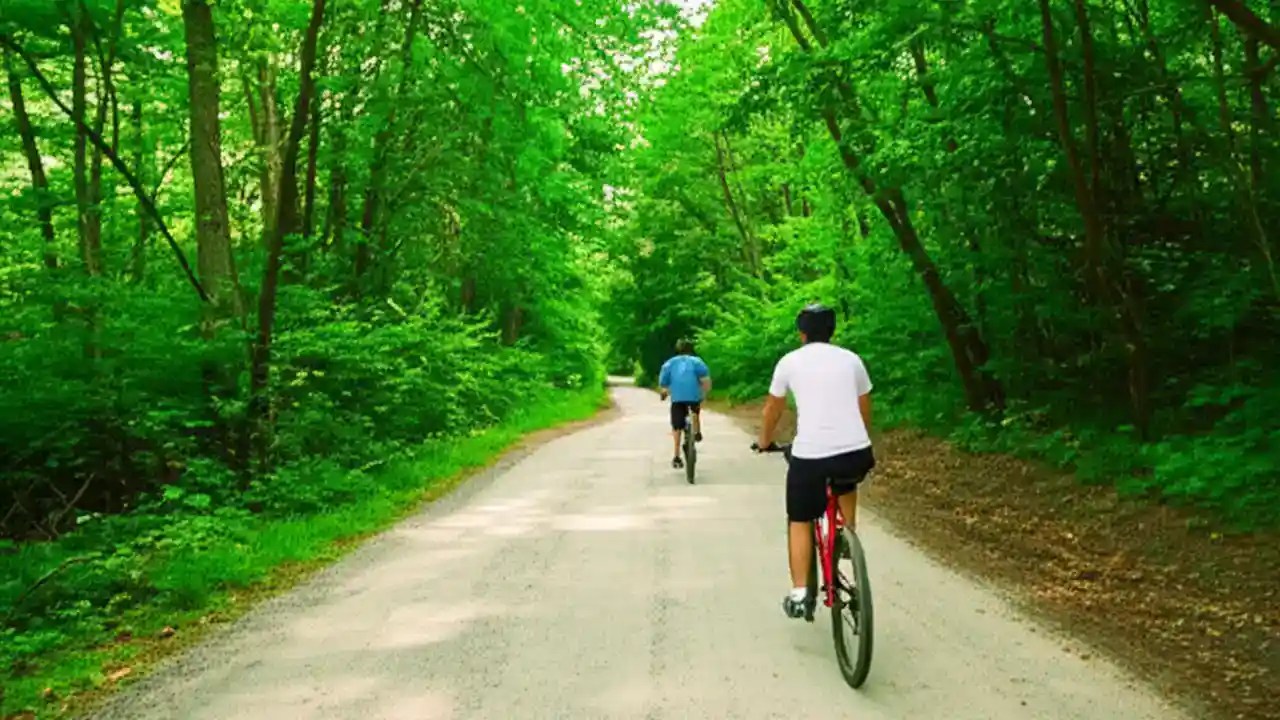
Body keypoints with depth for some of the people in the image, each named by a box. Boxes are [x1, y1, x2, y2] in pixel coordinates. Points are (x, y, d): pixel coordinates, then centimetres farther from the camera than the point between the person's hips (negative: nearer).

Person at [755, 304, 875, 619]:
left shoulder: (790, 361, 8)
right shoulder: (851, 359, 13)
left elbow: (772, 410, 18)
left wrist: (764, 442, 35)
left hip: (809, 456, -2)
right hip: (857, 453, 3)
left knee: (799, 522, 14)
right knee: (846, 484, 37)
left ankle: (799, 594, 9)